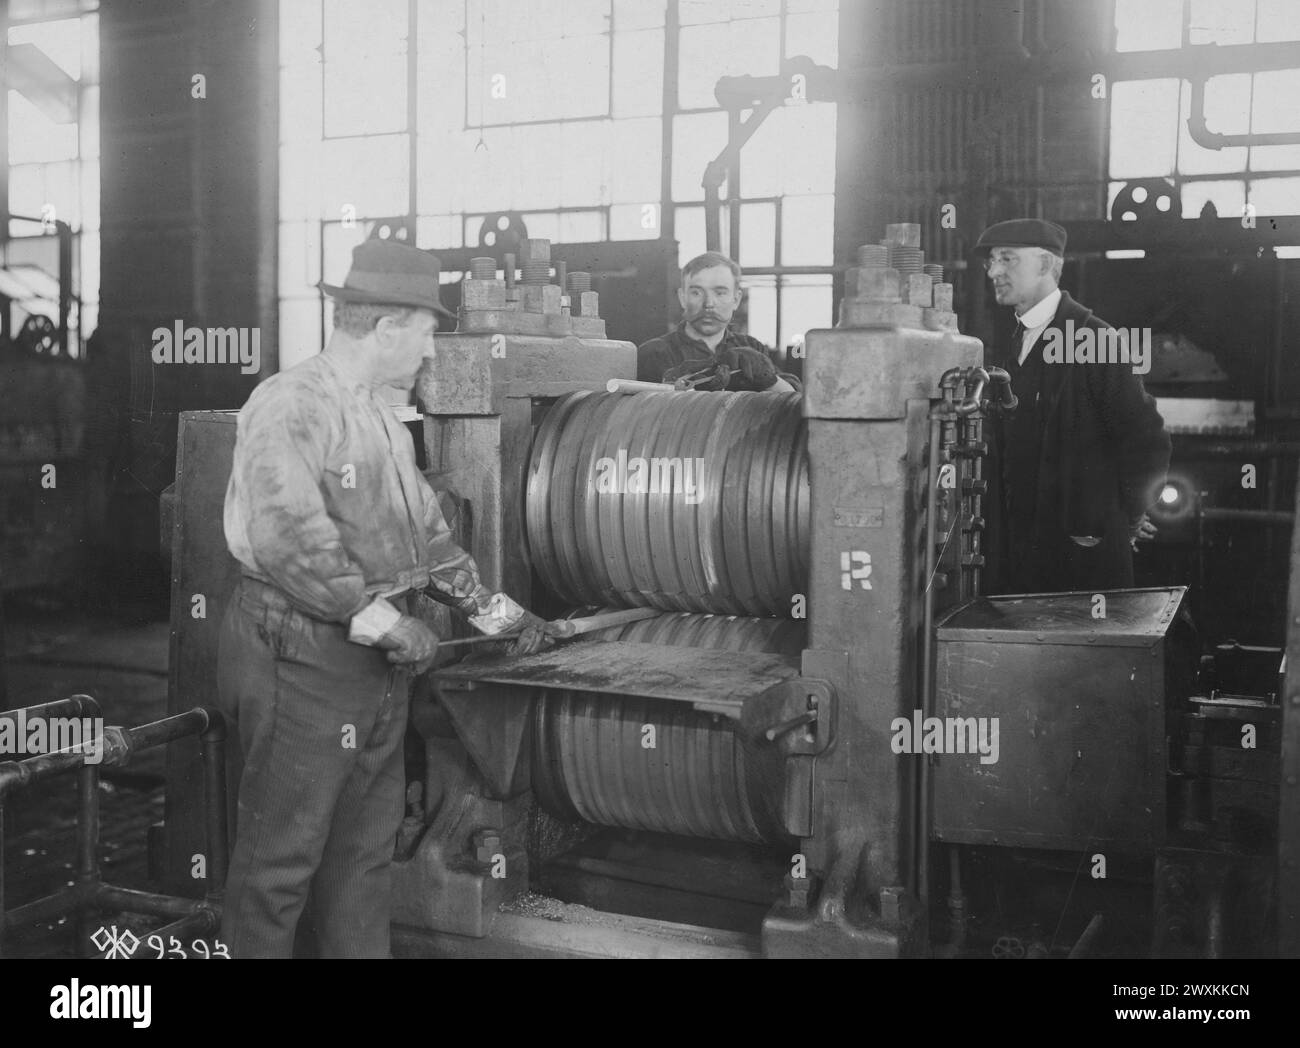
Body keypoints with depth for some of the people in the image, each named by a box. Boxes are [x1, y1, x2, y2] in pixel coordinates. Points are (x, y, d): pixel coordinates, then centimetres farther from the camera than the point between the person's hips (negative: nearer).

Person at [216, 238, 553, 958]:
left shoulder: (382, 419, 15)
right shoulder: (291, 405, -16)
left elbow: (425, 526, 22)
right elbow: (286, 536, -26)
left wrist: (491, 610, 21)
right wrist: (383, 620, -22)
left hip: (378, 667, 9)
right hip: (301, 657, -9)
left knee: (366, 851, 16)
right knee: (281, 858, 2)